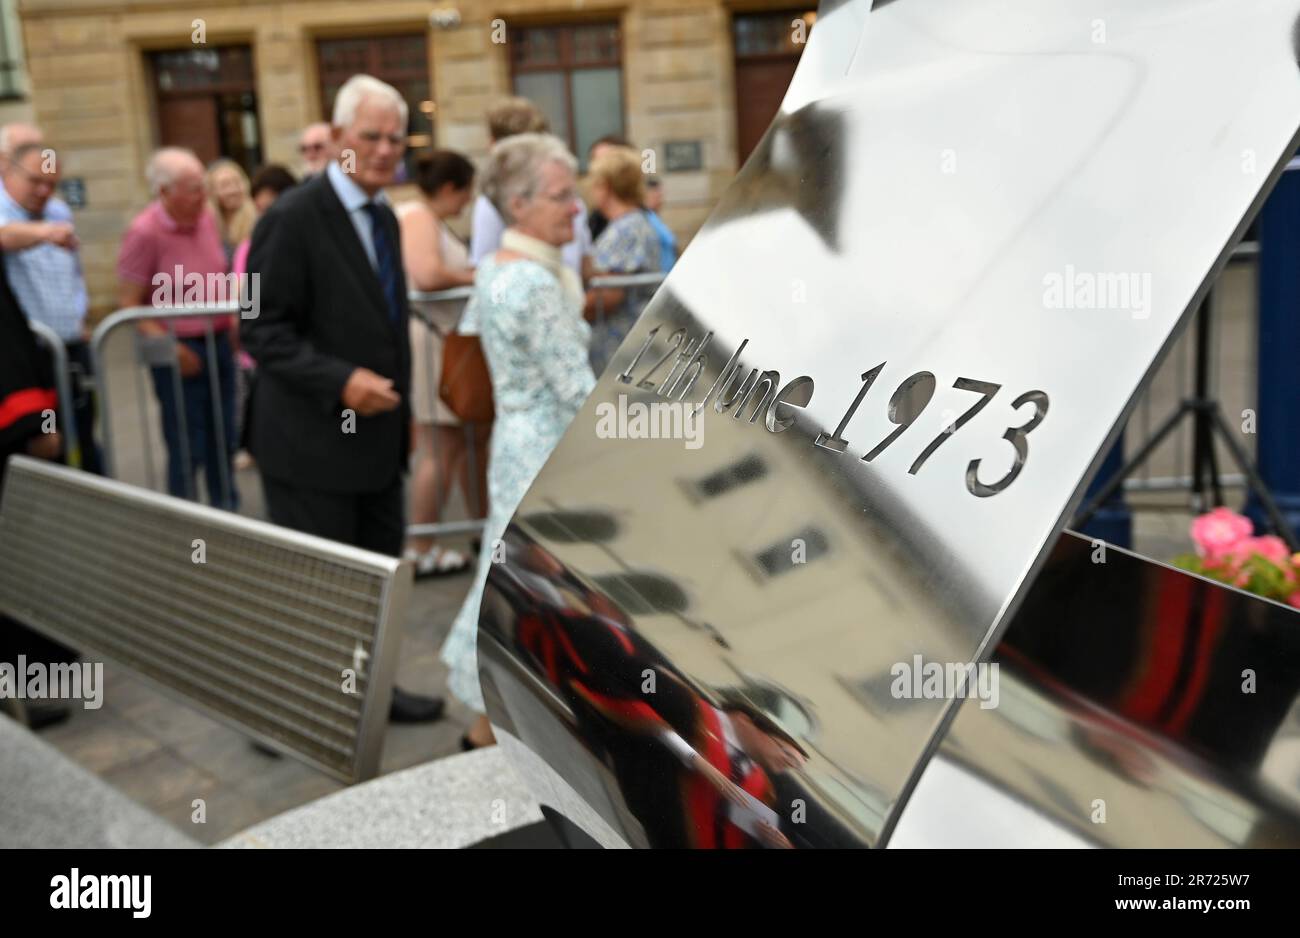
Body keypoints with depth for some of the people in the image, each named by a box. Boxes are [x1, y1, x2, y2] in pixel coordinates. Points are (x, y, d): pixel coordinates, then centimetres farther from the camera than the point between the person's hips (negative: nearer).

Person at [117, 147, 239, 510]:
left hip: (219, 342, 6)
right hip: (179, 351, -6)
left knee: (223, 441, 16)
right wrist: (170, 349, -19)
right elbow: (128, 304, -14)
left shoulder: (206, 217, 4)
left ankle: (227, 513, 31)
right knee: (187, 450, 1)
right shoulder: (144, 232, -16)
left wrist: (231, 318, 9)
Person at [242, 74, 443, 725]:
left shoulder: (383, 217, 11)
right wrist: (340, 381, -26)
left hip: (377, 432, 8)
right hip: (313, 439, -8)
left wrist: (401, 405, 15)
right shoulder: (293, 217, -15)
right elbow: (263, 328, -17)